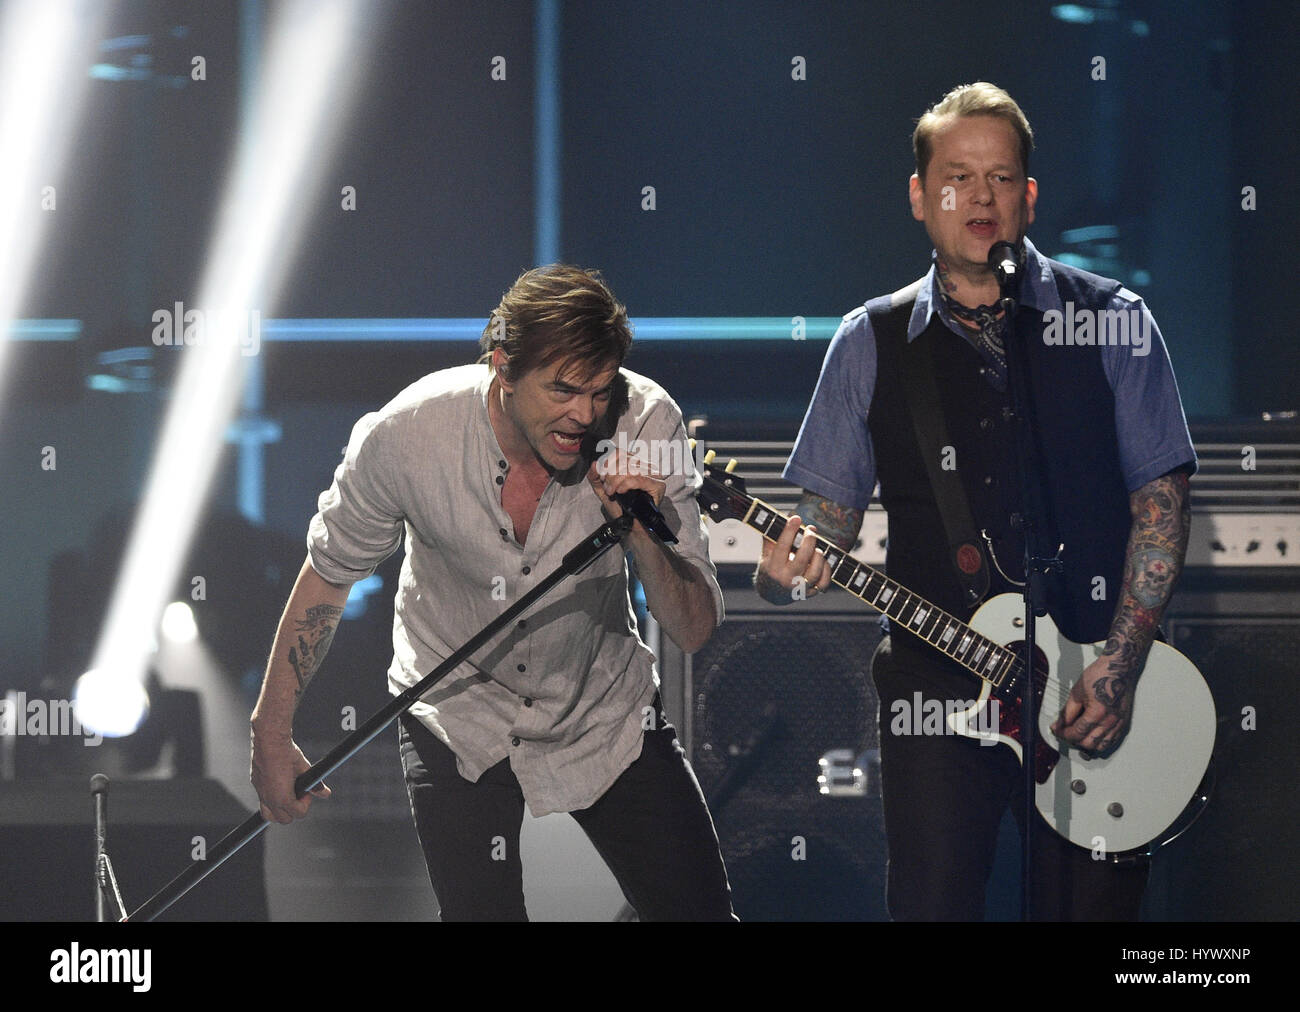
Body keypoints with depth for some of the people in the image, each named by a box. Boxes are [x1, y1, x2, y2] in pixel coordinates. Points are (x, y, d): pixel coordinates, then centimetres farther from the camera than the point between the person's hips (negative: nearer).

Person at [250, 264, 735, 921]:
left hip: (606, 715, 2)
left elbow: (694, 632, -18)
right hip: (458, 720, -1)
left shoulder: (645, 422, -22)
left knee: (701, 911, -2)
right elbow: (328, 575, -6)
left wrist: (642, 531, -37)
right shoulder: (404, 436, -25)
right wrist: (271, 734, 0)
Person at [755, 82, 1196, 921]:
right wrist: (788, 573, -13)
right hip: (935, 682, 1)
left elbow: (1161, 500, 2)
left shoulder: (1113, 323, 4)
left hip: (1095, 691, -1)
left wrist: (1120, 665, -9)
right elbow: (830, 513, 12)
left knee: (1092, 907, 0)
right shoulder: (871, 343, 10)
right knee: (933, 908, -6)